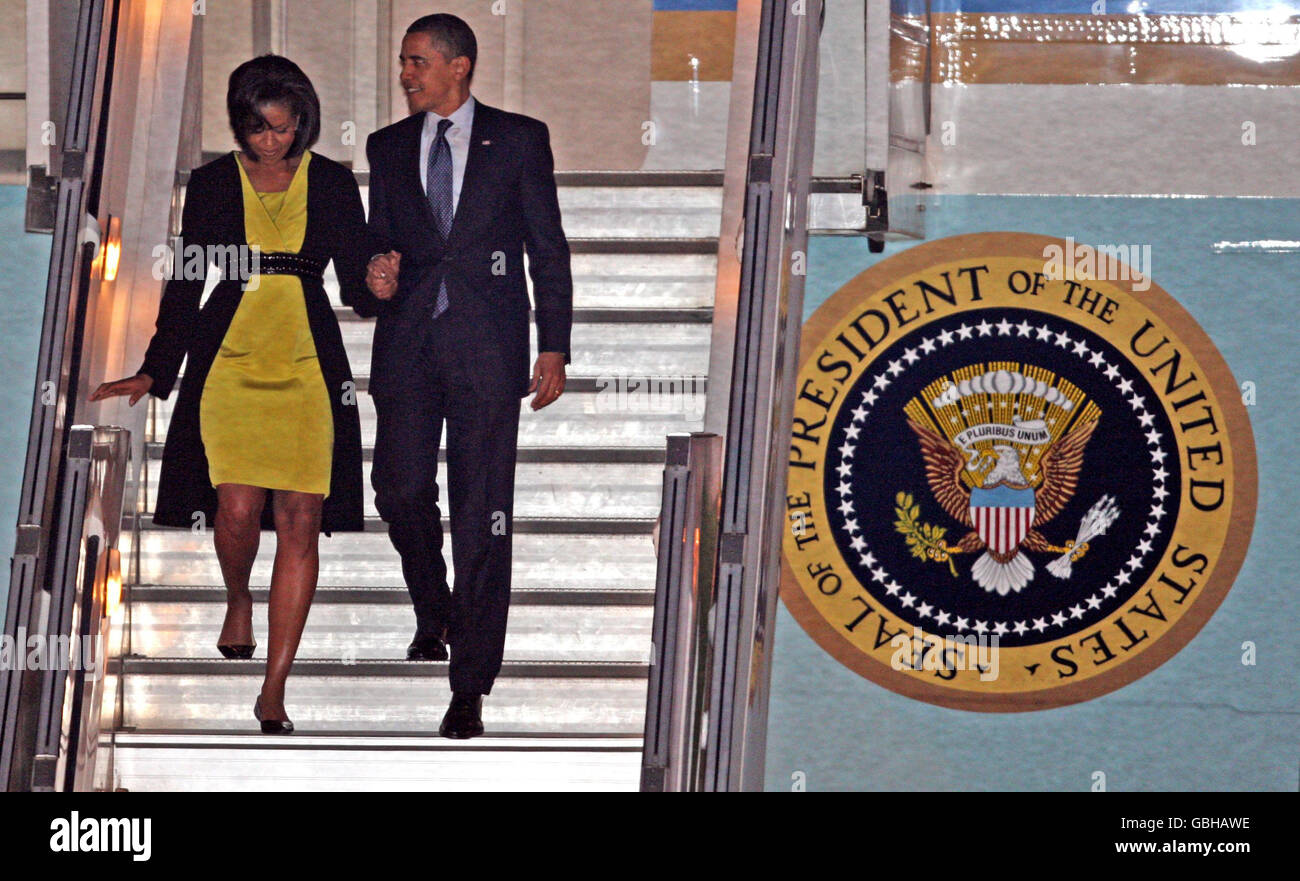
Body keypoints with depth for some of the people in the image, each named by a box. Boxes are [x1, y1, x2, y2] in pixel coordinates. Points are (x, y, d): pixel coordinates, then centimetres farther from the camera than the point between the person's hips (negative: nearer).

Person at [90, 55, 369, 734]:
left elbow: (355, 282, 10)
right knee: (239, 507, -14)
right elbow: (186, 284, 10)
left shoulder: (333, 185, 6)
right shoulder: (212, 184, 6)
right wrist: (154, 373, 7)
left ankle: (275, 691, -3)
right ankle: (238, 600, 23)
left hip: (309, 368, 0)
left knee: (300, 520, -8)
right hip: (229, 364, 0)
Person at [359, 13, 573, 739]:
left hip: (486, 345, -3)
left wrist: (553, 346, -2)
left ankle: (471, 685, -2)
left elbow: (548, 247, 4)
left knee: (482, 514, -5)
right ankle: (436, 615, 29)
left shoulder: (518, 139, 5)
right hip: (408, 342, 3)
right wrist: (376, 277, -6)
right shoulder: (388, 148, 14)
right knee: (401, 490, -2)